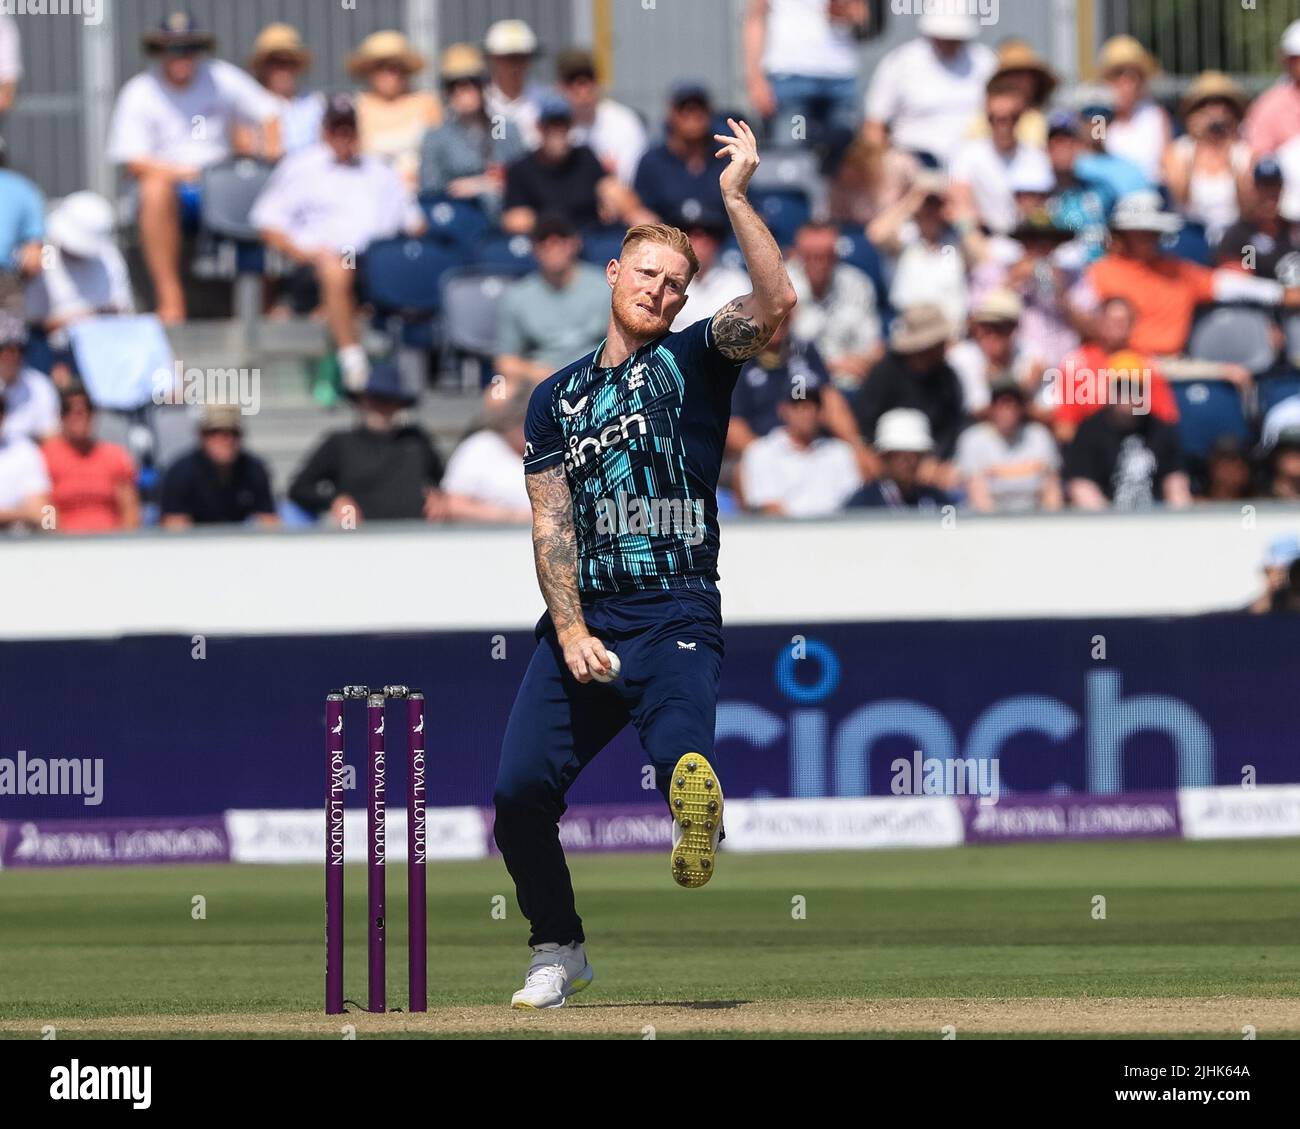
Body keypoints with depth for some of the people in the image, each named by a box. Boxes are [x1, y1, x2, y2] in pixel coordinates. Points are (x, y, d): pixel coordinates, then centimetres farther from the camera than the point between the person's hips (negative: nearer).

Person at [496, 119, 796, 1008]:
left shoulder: (693, 360, 8)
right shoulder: (558, 396, 17)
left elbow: (776, 304, -11)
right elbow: (551, 524, 8)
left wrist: (734, 194, -13)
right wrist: (572, 634, -6)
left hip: (676, 624, -3)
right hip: (581, 621, 3)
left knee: (687, 768, -35)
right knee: (520, 789, -5)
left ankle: (696, 805, -5)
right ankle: (559, 950, 12)